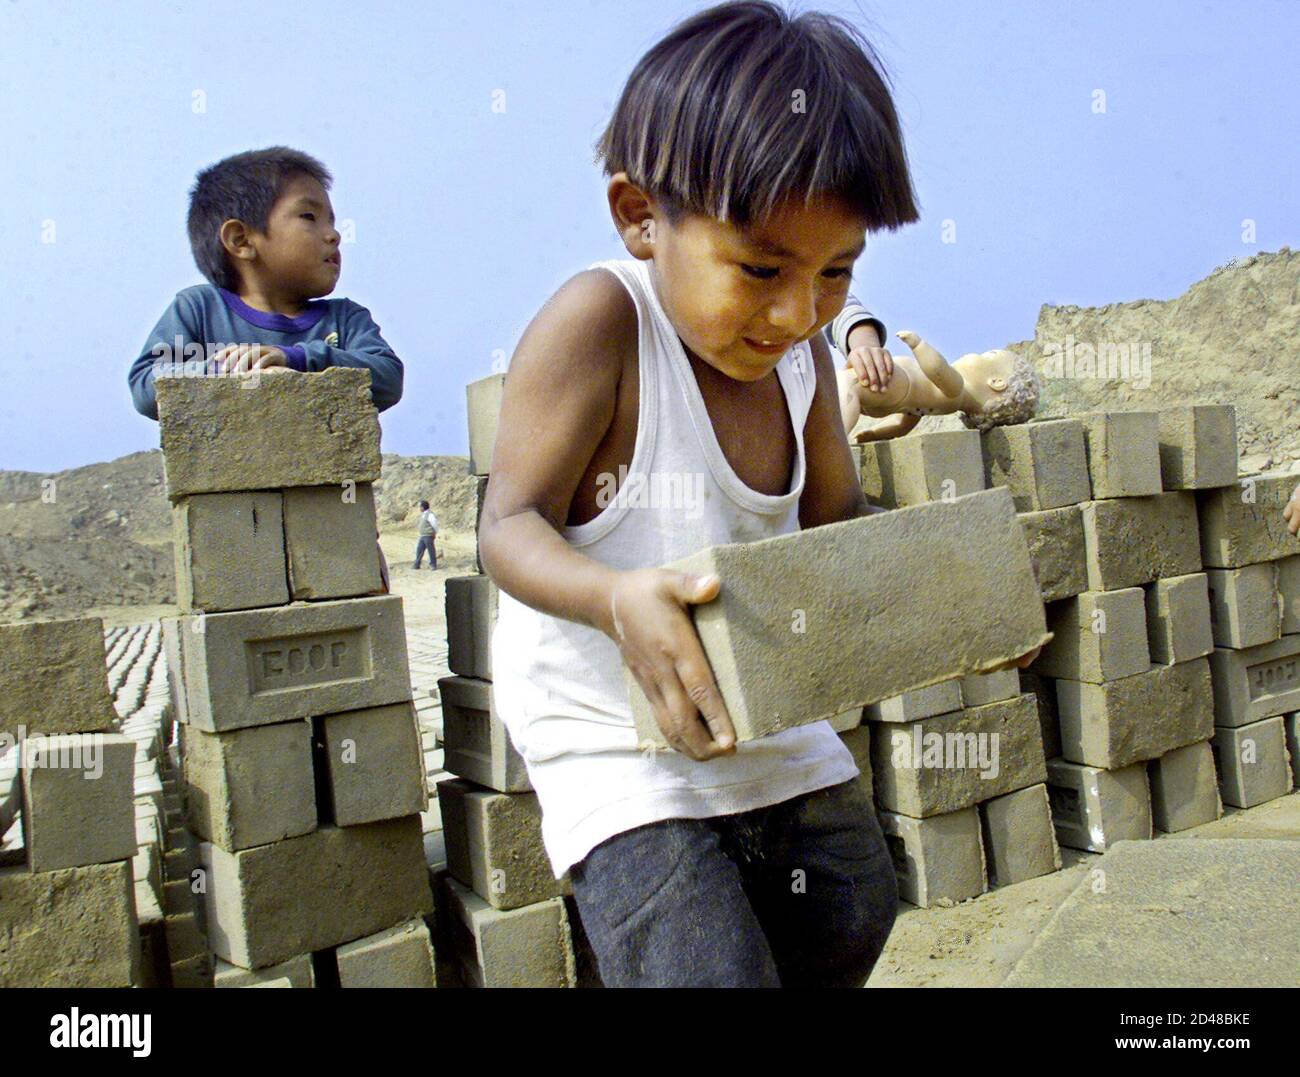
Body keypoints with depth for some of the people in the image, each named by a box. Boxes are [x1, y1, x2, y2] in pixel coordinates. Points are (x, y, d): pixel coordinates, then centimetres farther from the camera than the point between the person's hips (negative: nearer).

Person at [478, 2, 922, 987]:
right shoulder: (599, 322, -21)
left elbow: (836, 521, 9)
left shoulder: (802, 354, -2)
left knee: (853, 924, 21)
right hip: (616, 741, -7)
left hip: (773, 721, 7)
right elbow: (511, 524, -21)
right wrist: (618, 599, -41)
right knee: (712, 971, -15)